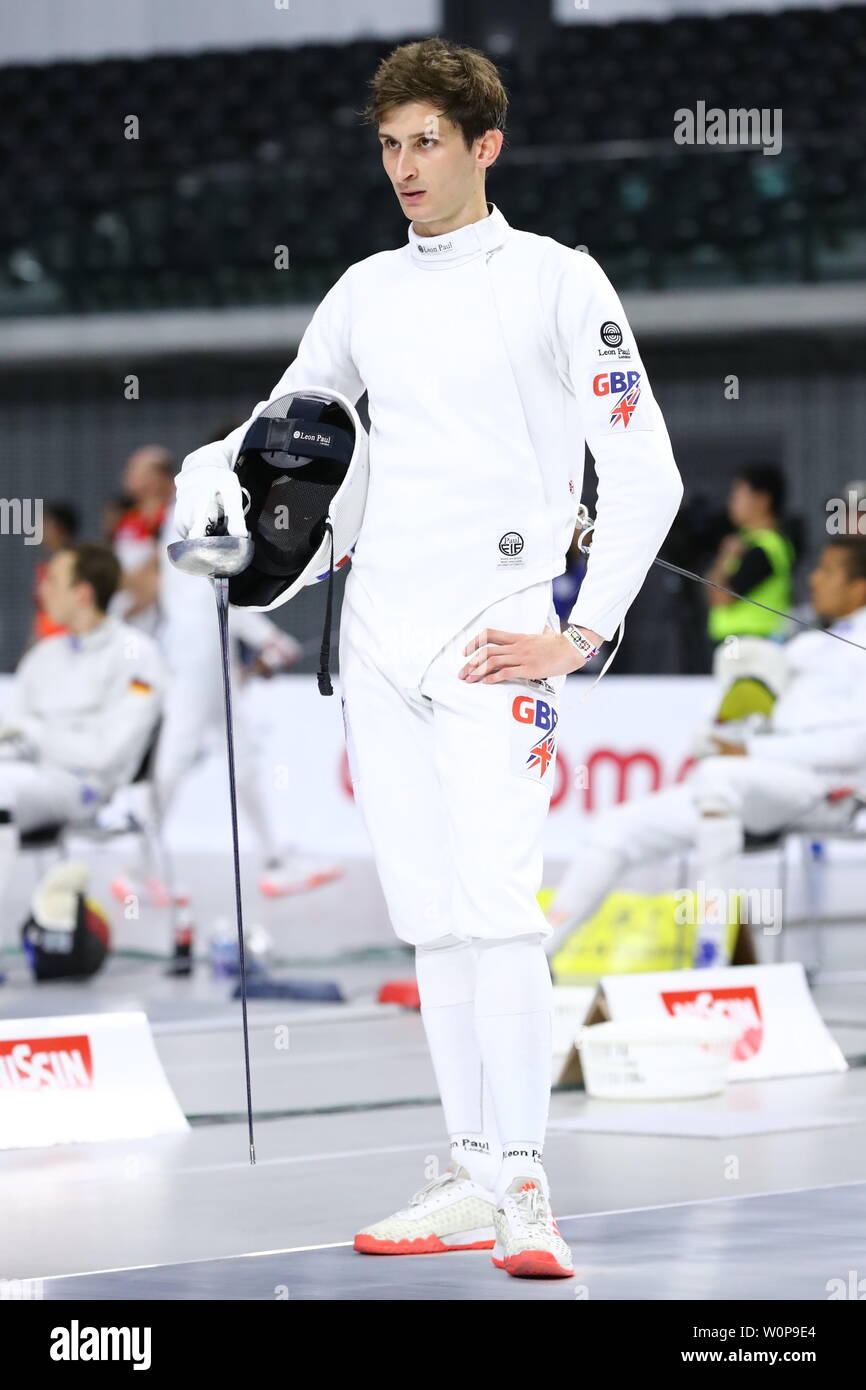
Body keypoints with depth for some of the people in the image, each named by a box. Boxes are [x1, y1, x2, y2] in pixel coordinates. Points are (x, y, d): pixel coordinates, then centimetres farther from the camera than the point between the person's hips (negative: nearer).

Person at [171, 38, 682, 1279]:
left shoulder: (555, 281, -1)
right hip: (379, 633, 5)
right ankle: (472, 1181, 12)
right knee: (430, 920, 6)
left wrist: (579, 637, -8)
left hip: (492, 638, -5)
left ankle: (524, 1188, -18)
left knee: (497, 905, -17)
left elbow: (645, 474, -4)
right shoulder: (366, 293, 14)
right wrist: (216, 466, 4)